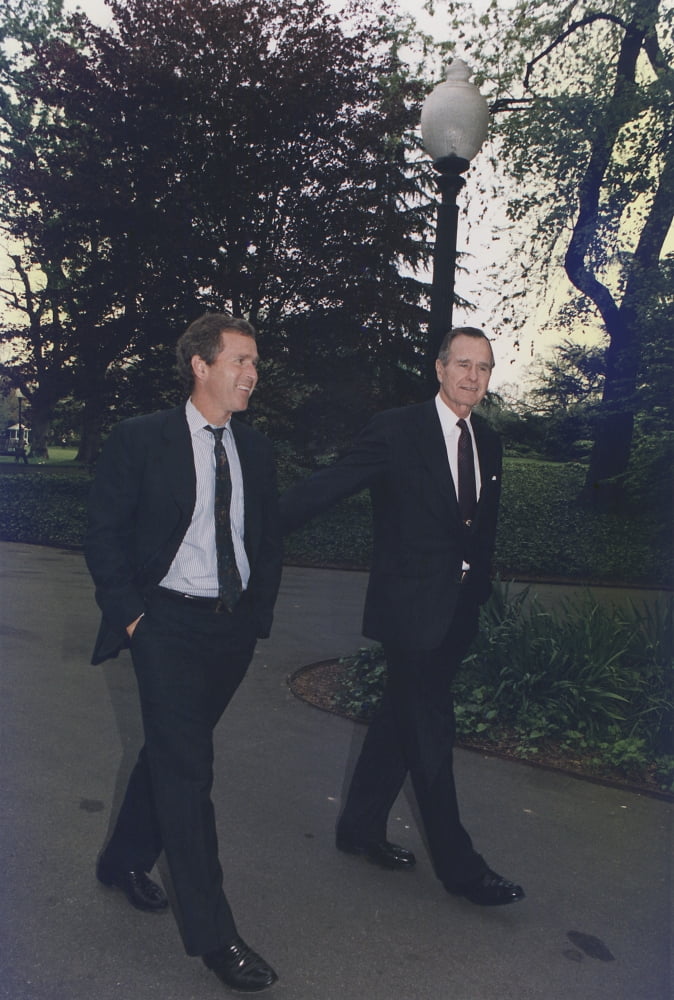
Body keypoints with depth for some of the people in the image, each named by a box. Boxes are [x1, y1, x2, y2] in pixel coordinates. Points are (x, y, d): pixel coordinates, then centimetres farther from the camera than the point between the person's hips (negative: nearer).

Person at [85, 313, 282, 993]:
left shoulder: (256, 450, 6)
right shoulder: (139, 440, -8)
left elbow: (269, 540, 14)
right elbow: (104, 534, -6)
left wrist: (260, 612, 8)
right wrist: (129, 614, -10)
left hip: (235, 626, 5)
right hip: (169, 623, -5)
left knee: (171, 750, 19)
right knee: (186, 769, -4)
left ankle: (124, 861, 43)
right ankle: (212, 935, 7)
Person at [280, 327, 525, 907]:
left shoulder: (488, 443, 10)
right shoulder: (398, 431, -10)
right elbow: (327, 486, -12)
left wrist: (478, 592, 15)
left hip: (457, 614, 7)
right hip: (411, 609, -7)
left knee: (401, 721, 17)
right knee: (433, 734, 1)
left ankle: (361, 828, 33)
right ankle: (459, 865, 16)